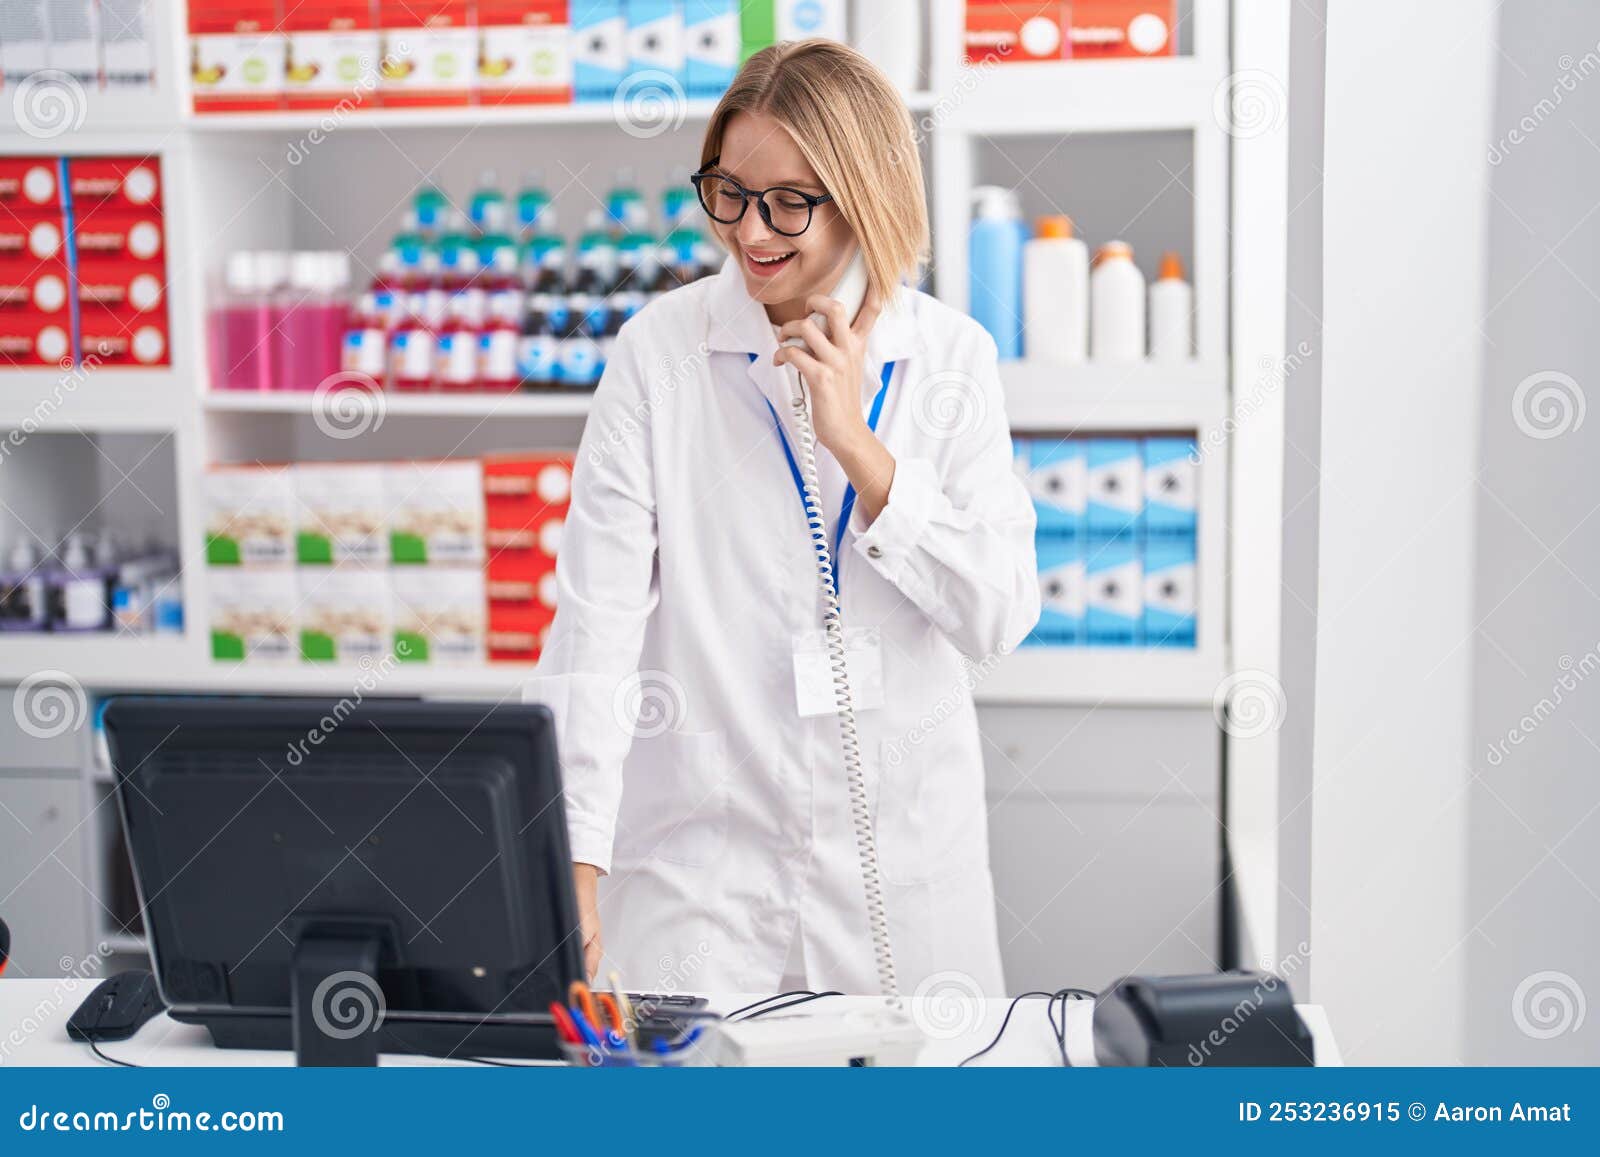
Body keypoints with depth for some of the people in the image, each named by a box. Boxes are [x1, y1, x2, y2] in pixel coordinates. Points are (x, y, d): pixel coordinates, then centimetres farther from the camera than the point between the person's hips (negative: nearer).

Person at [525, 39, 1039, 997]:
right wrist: (574, 869, -22)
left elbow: (1002, 619, -6)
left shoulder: (951, 359, -1)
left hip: (905, 844, 2)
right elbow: (597, 616, -13)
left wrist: (859, 449, -16)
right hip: (699, 857, -1)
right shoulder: (662, 350, -6)